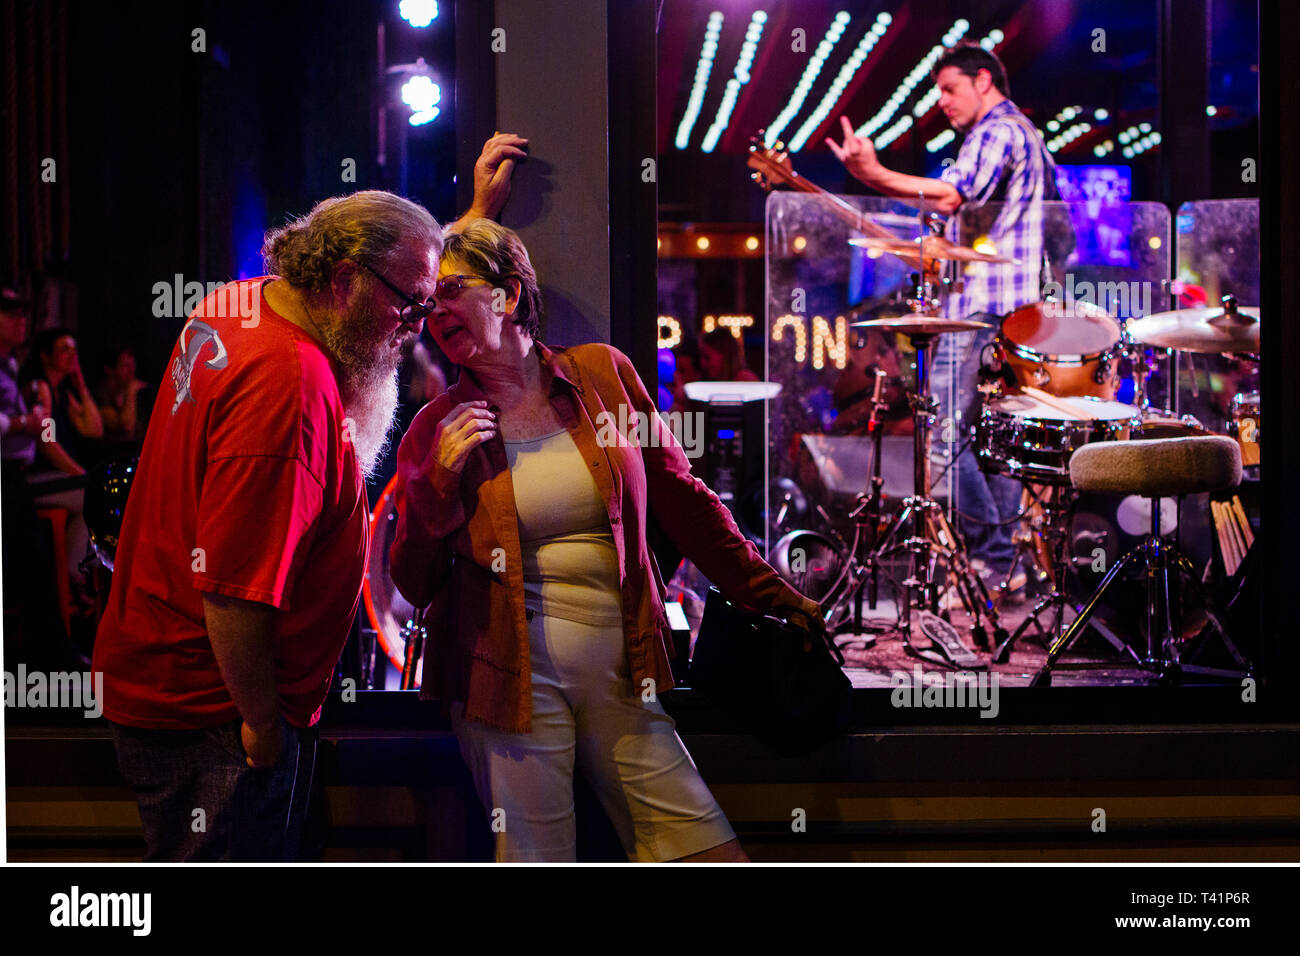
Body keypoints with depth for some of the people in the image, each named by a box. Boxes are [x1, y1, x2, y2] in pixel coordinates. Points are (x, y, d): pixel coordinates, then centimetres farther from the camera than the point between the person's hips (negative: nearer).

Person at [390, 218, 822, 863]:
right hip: (512, 681, -2)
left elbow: (680, 499, 11)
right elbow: (413, 584, 4)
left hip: (620, 676, 2)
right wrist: (439, 480, -11)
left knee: (710, 851, -4)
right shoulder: (436, 428, 2)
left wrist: (770, 595, 8)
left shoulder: (603, 374, 6)